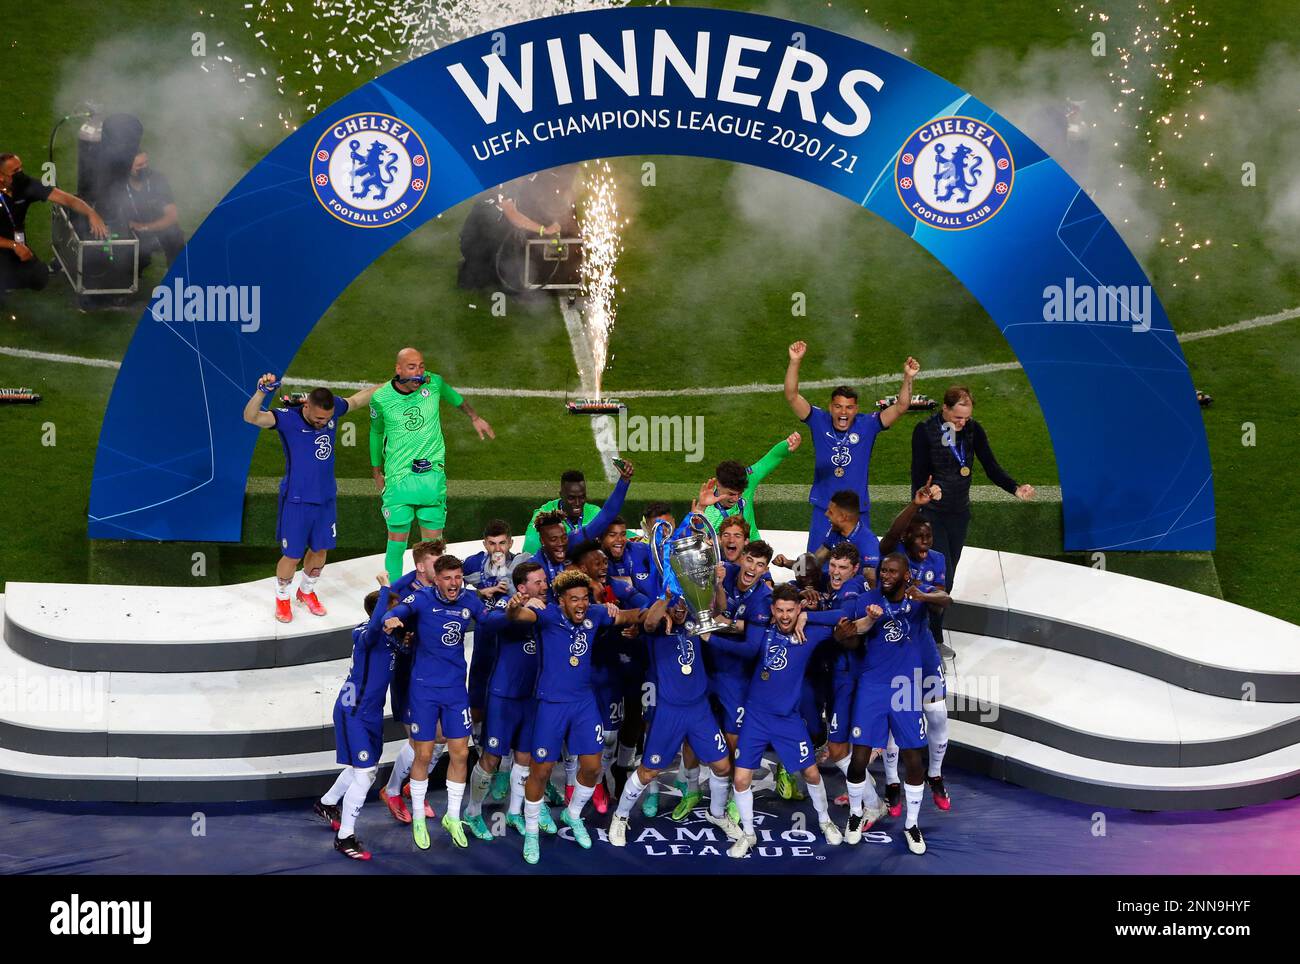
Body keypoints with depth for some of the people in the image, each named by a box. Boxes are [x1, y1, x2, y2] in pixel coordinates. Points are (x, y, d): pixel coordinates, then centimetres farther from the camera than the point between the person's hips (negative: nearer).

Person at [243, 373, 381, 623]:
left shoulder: (333, 409, -8)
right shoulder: (288, 418, -22)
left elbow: (357, 399, 13)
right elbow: (251, 417, -37)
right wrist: (262, 392, -54)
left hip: (326, 497, 5)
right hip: (296, 500, -5)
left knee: (321, 548, 18)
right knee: (292, 555, 4)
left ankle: (307, 591, 43)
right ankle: (282, 599, 29)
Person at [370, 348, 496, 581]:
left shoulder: (433, 383, -3)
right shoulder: (381, 398, -5)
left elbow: (452, 395, 22)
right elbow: (376, 433, 13)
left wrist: (475, 418, 31)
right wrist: (376, 472, 21)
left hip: (433, 476, 2)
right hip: (398, 478, -2)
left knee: (432, 542, 3)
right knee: (397, 540, -3)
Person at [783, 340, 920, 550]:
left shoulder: (867, 425, -5)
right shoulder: (820, 422, -5)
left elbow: (901, 407, -11)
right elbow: (792, 396, -13)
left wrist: (908, 378, -27)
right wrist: (795, 362, -26)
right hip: (823, 511, 0)